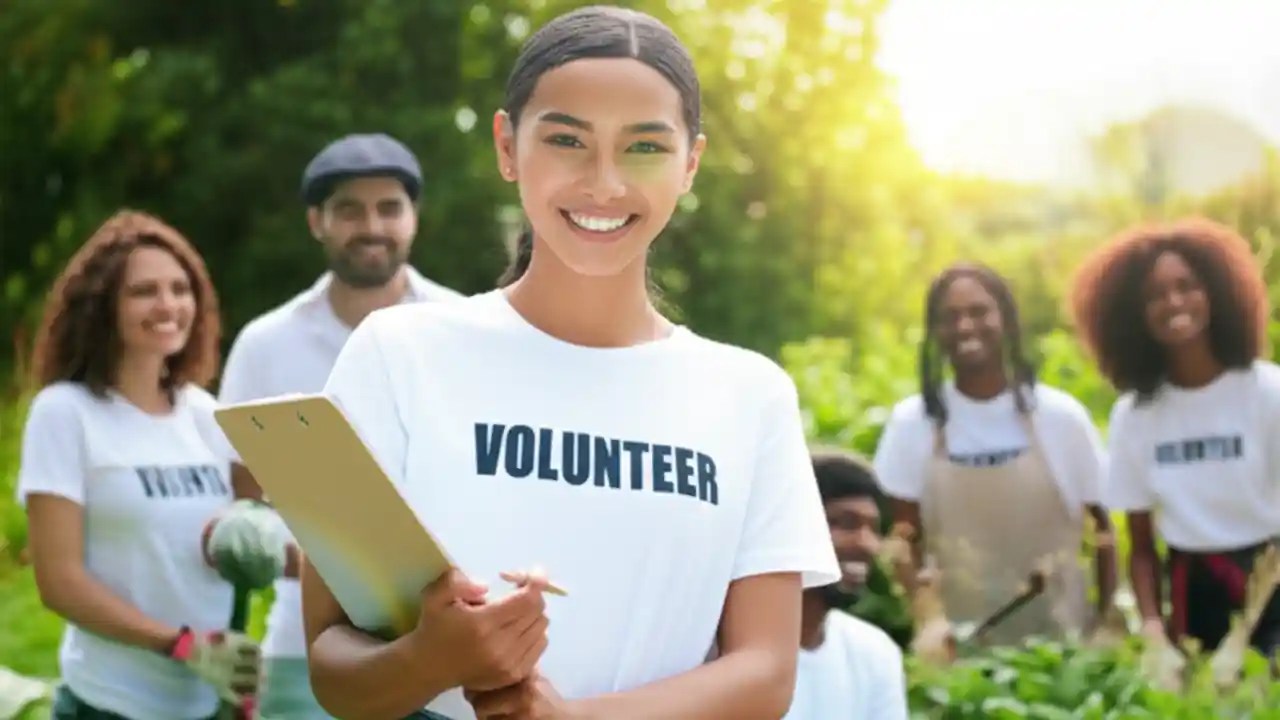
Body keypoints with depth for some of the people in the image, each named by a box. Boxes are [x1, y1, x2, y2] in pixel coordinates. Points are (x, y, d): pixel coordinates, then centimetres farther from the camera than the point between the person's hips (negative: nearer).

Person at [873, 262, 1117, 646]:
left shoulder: (1061, 416, -2)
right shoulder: (911, 421, -2)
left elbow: (1102, 526, 5)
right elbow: (905, 540, 1)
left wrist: (1108, 624, 1)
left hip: (1060, 636, 0)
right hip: (959, 639, 0)